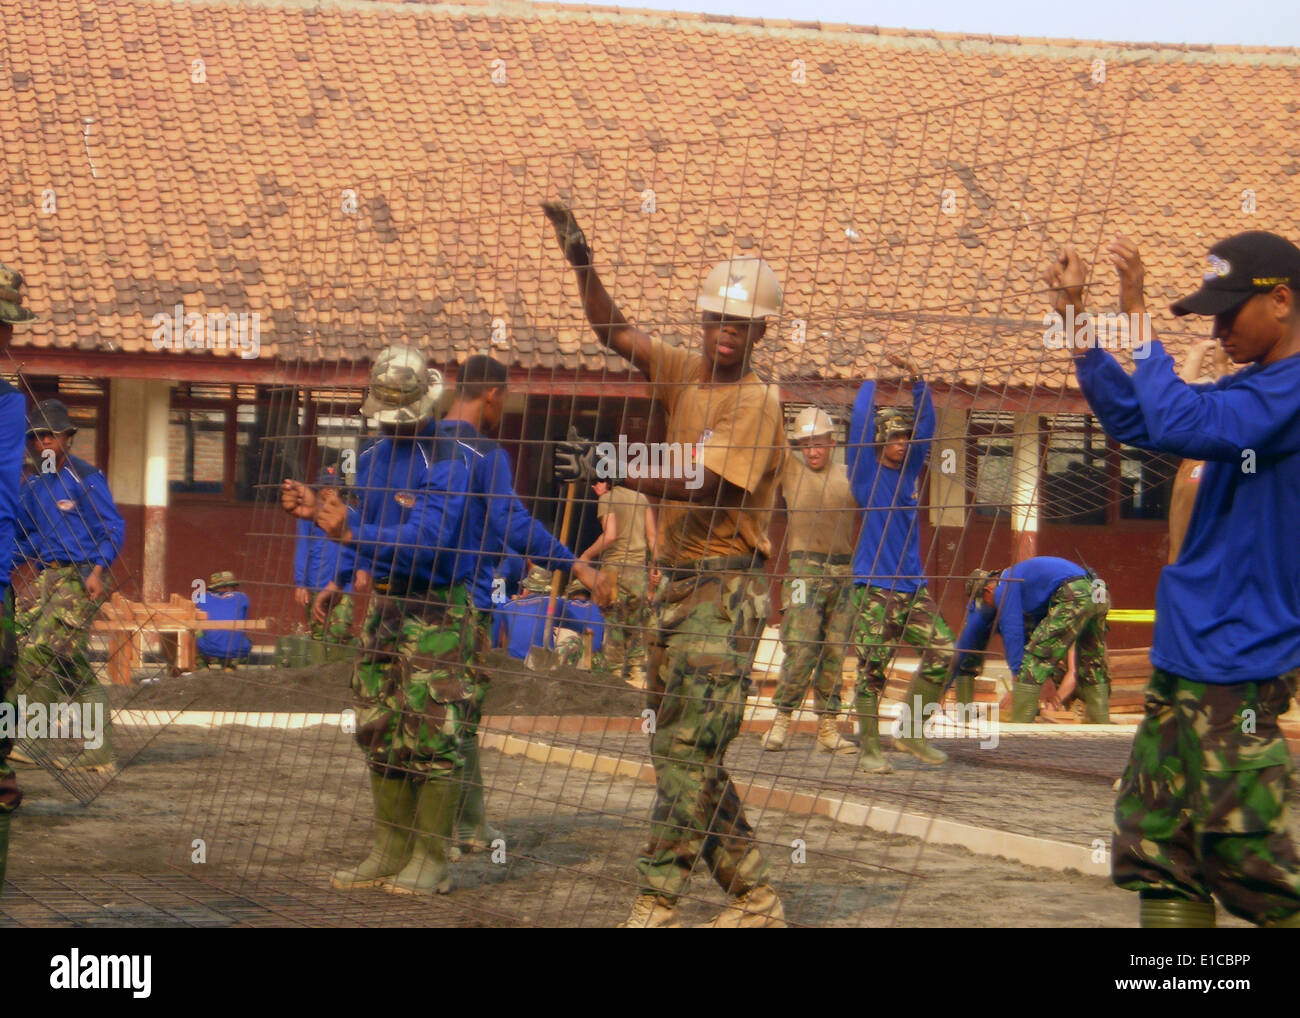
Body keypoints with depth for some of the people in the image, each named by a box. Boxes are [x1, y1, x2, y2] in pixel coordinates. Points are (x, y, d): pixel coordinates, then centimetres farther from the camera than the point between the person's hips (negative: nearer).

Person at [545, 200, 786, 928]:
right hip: (679, 582, 8)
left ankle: (658, 906, -12)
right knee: (685, 755, 10)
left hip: (726, 589, -8)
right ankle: (756, 900, 16)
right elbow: (615, 331, 12)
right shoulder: (687, 373, 11)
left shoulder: (757, 401, -11)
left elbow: (703, 485, -21)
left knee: (688, 752, -11)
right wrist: (581, 260, 0)